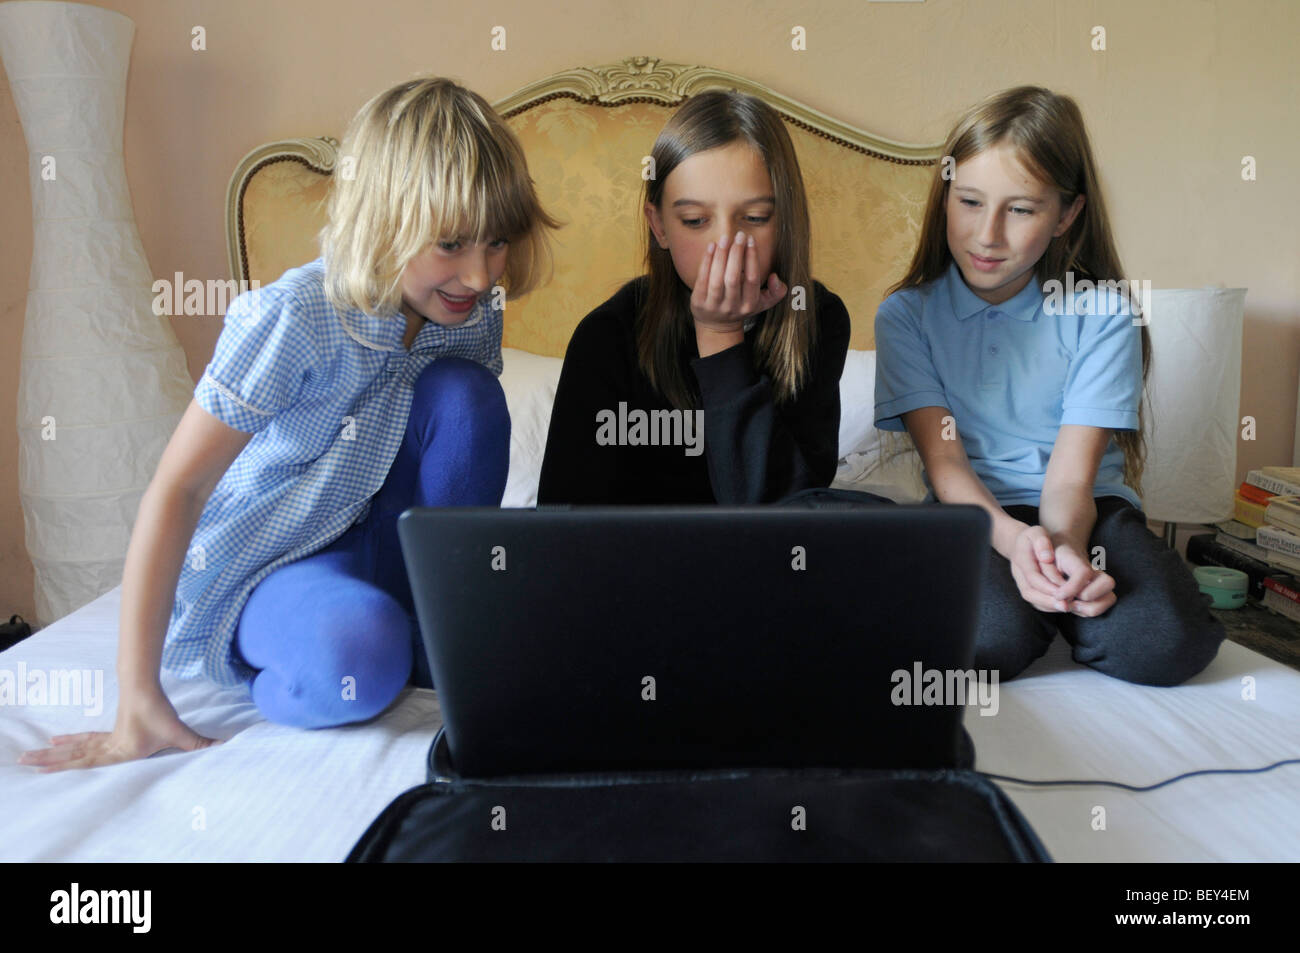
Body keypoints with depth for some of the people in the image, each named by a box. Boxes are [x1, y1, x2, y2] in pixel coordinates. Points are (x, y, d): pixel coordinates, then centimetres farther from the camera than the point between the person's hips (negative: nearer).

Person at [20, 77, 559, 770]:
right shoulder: (289, 320, -26)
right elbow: (177, 487, -25)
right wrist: (138, 699, -26)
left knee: (462, 393, -20)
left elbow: (471, 451, 6)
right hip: (258, 569, -6)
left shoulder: (473, 317, -8)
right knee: (359, 654, -39)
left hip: (376, 543, 6)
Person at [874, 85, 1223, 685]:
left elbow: (1071, 478, -10)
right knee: (990, 637, -33)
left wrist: (1065, 548, -34)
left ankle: (1051, 598, 1)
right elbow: (945, 463, -10)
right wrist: (1014, 539, -31)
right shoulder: (906, 314, -2)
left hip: (1087, 508, 1)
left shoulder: (1102, 313, -3)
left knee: (1169, 642, -27)